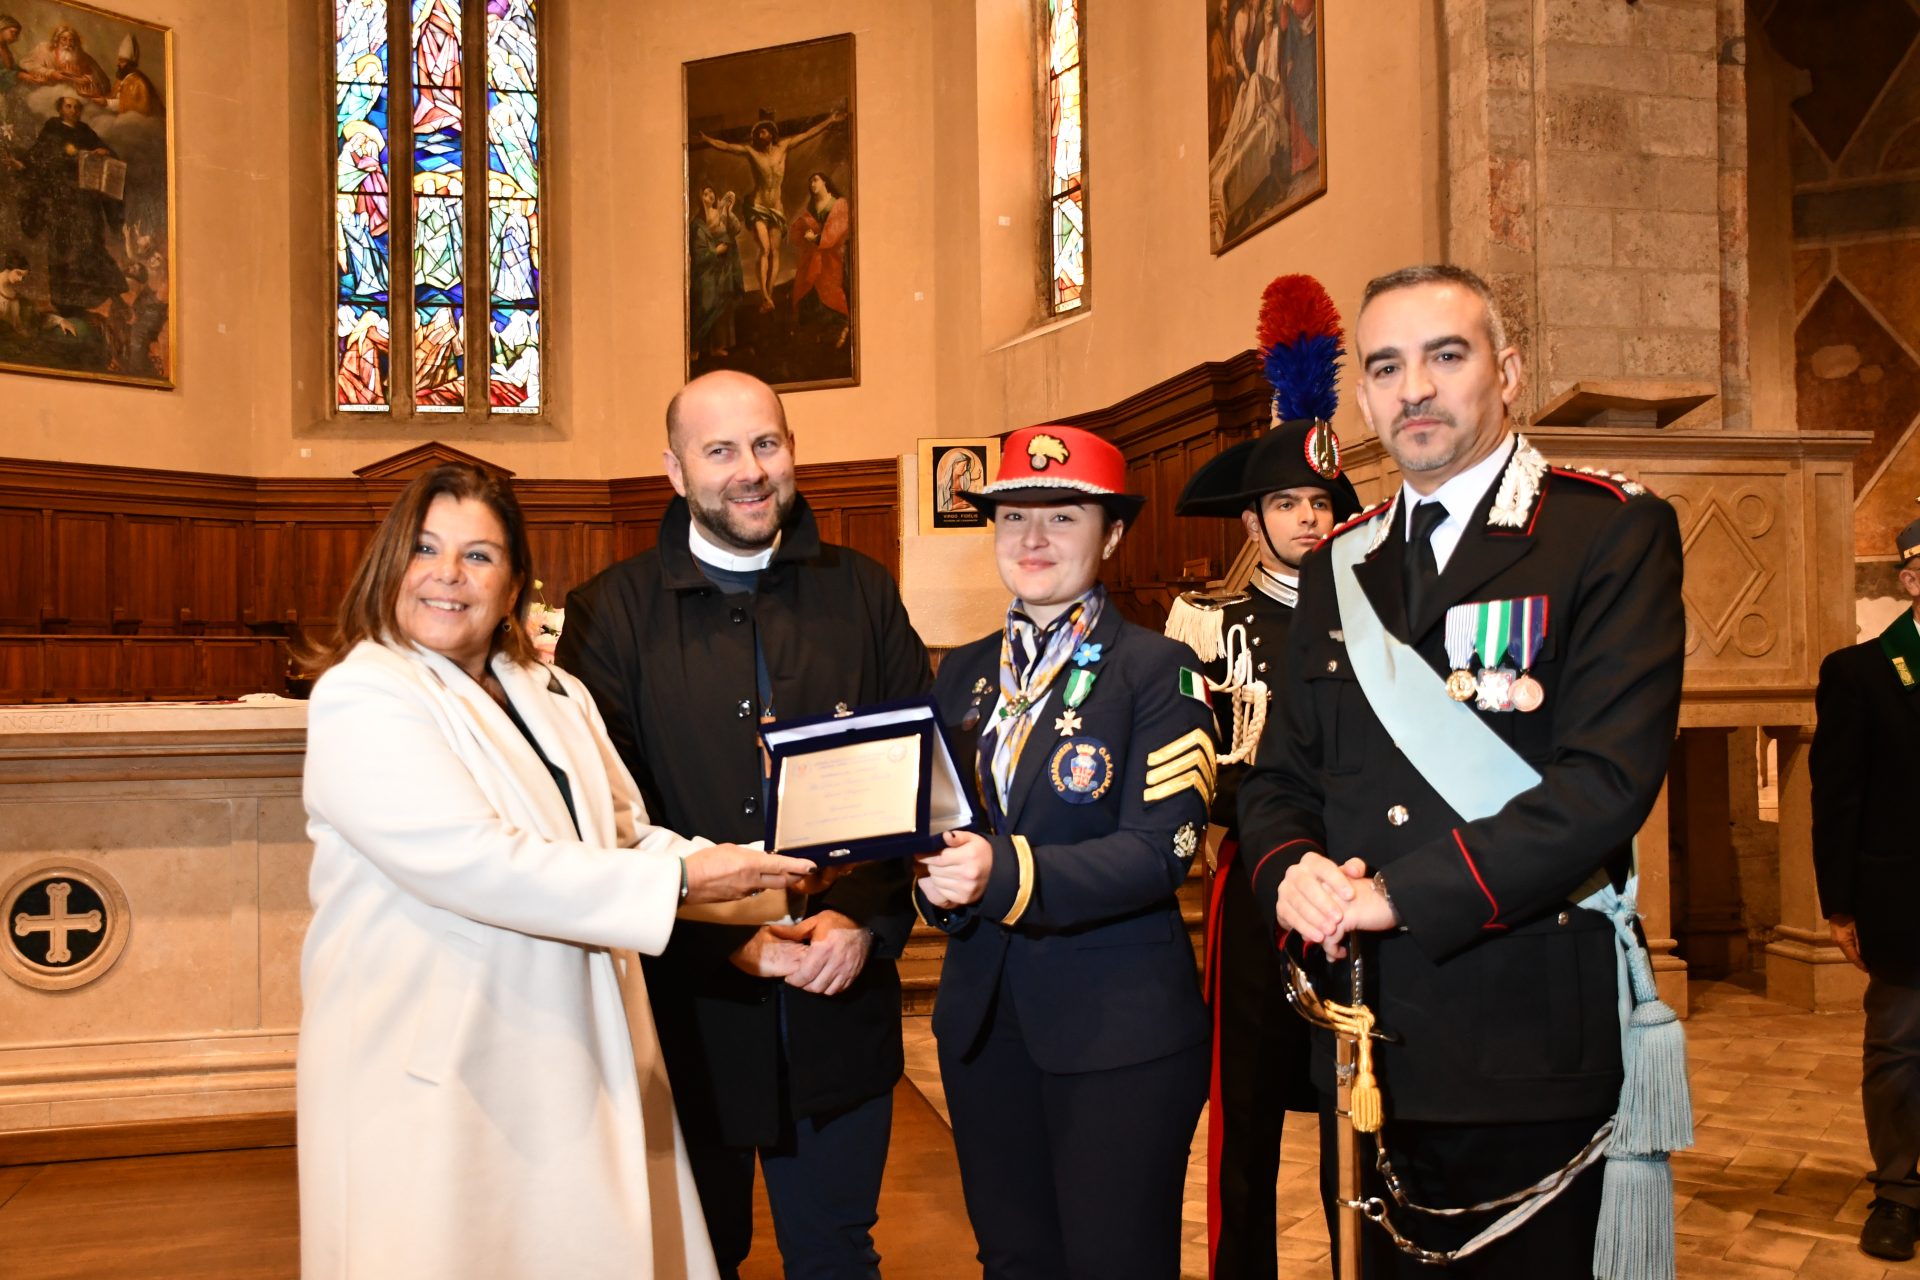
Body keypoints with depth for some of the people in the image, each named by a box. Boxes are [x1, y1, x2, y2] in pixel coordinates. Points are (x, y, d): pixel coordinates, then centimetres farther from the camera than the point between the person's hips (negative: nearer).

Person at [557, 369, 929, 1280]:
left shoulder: (863, 595, 4)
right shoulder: (612, 614, -3)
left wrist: (867, 918, -11)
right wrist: (727, 936, -16)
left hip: (841, 1000, 2)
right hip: (688, 1006, -1)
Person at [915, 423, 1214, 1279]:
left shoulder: (1157, 670, -7)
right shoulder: (963, 673, 10)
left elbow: (1161, 849, -17)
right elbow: (940, 815, 14)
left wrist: (1007, 873, -30)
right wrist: (941, 877, -9)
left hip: (1119, 1029, -5)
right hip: (983, 1016, 5)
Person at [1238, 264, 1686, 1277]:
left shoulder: (1614, 534, -6)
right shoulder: (1337, 568, 12)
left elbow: (1608, 780, -17)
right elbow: (1279, 778, 12)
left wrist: (1397, 894, -20)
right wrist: (1294, 872, -10)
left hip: (1528, 1046, -5)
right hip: (1363, 1048, 5)